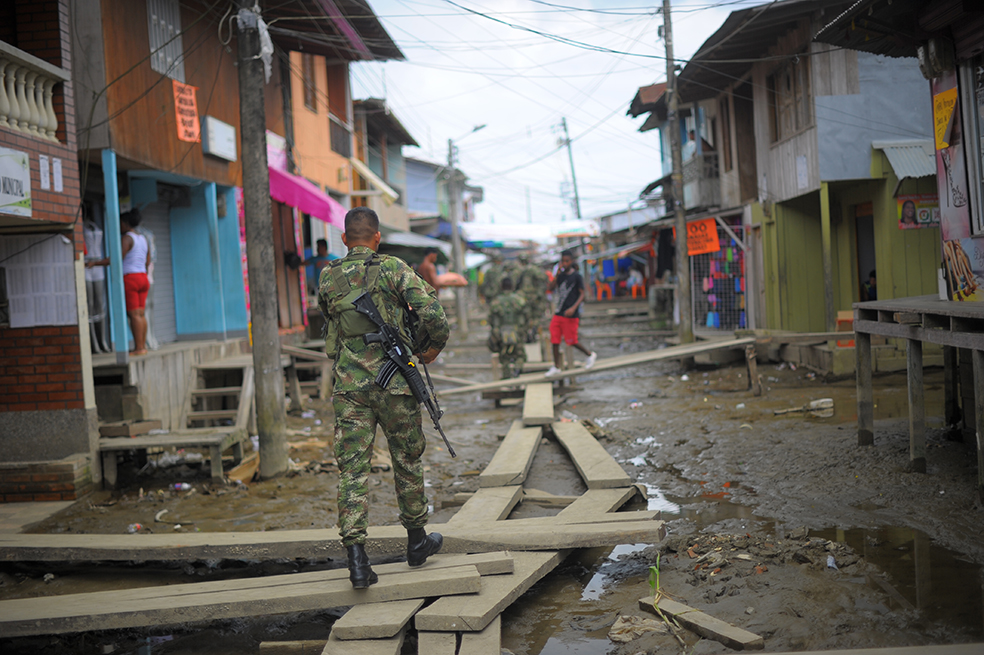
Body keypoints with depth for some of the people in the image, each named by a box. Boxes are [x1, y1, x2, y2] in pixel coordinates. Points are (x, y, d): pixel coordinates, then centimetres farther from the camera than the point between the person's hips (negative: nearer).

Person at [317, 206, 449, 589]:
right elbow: (433, 315, -13)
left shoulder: (327, 278, 5)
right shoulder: (394, 269, -6)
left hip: (349, 386, 2)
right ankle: (417, 540, 29)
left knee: (352, 469, 1)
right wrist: (434, 345, 5)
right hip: (394, 384, -1)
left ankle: (356, 557, -9)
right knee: (407, 460, 15)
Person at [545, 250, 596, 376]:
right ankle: (556, 367, 11)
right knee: (555, 340, 3)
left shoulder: (576, 276, -7)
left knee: (571, 341, 1)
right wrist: (556, 276, -11)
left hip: (570, 315, -6)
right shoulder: (561, 275, 9)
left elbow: (582, 294, -9)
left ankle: (590, 355, 24)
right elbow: (550, 288, 1)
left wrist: (573, 308, -21)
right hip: (558, 313, 6)